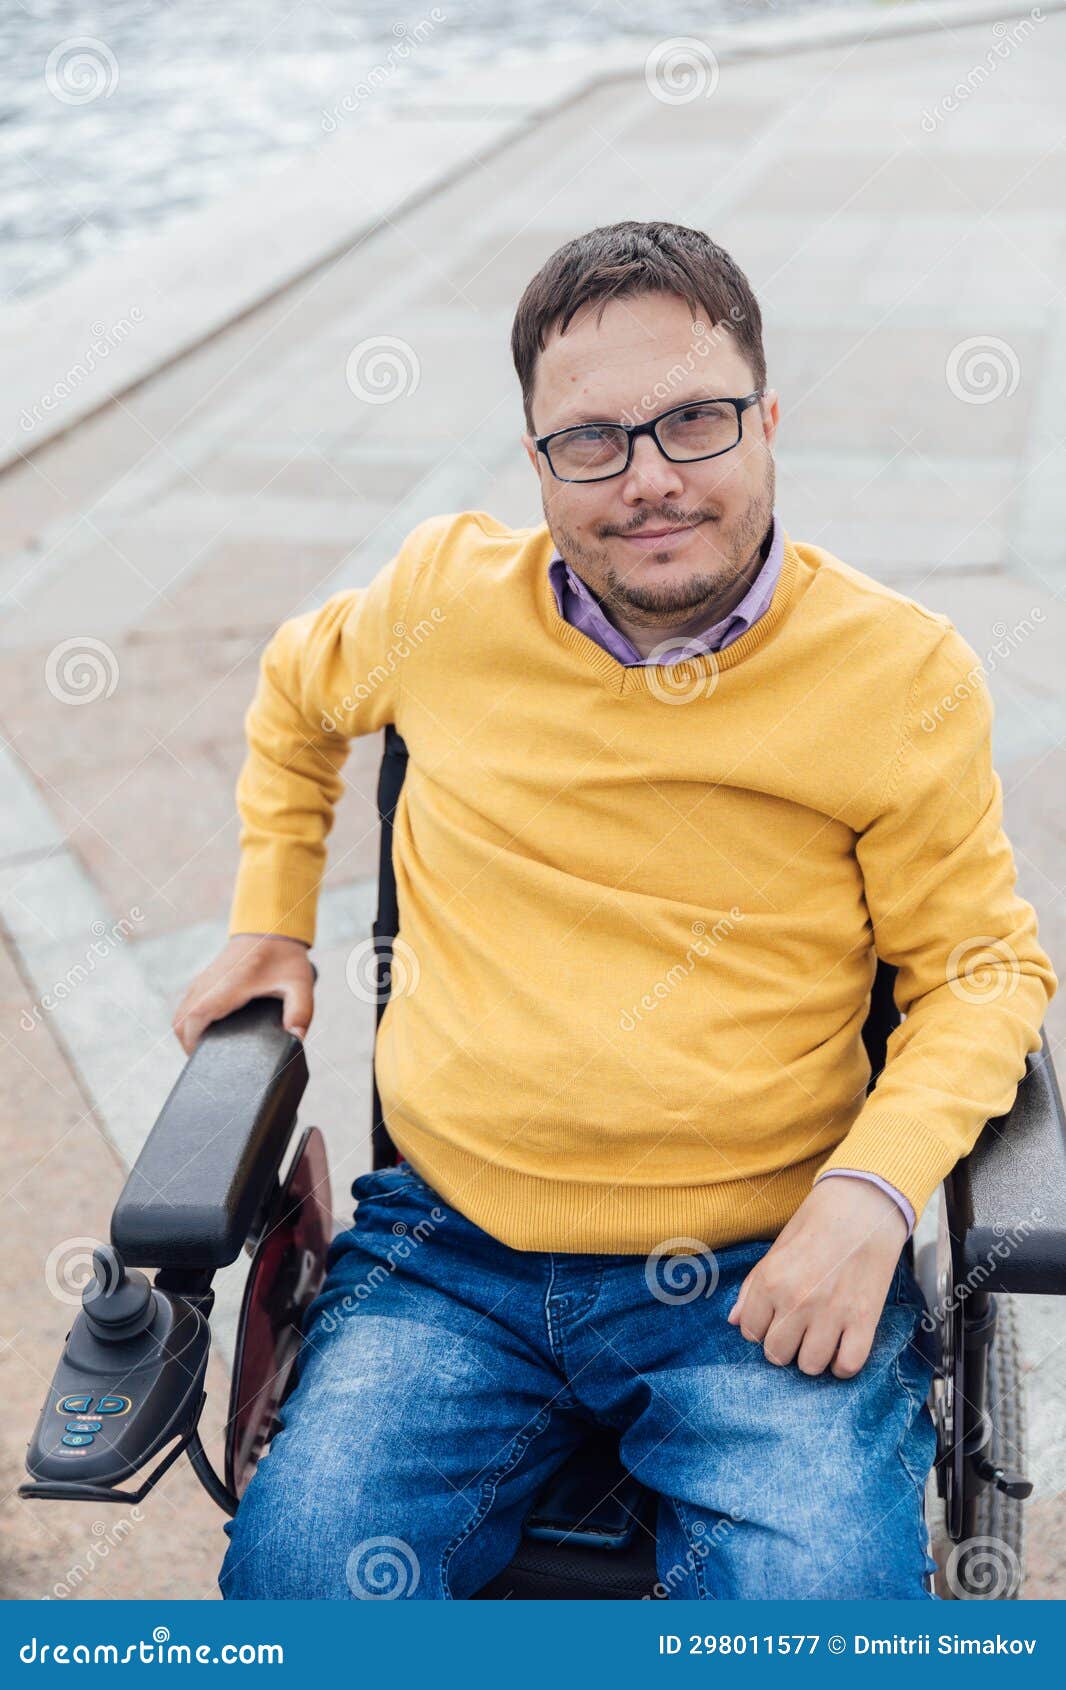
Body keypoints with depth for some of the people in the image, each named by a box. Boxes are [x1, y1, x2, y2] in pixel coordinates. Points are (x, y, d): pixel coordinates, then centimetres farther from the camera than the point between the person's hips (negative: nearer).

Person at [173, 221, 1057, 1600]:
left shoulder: (902, 671, -3)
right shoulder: (445, 598, 2)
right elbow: (297, 694, 25)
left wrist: (875, 1189, -12)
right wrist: (270, 925, 19)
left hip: (767, 1273, -1)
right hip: (450, 1253, 2)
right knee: (298, 1572, -19)